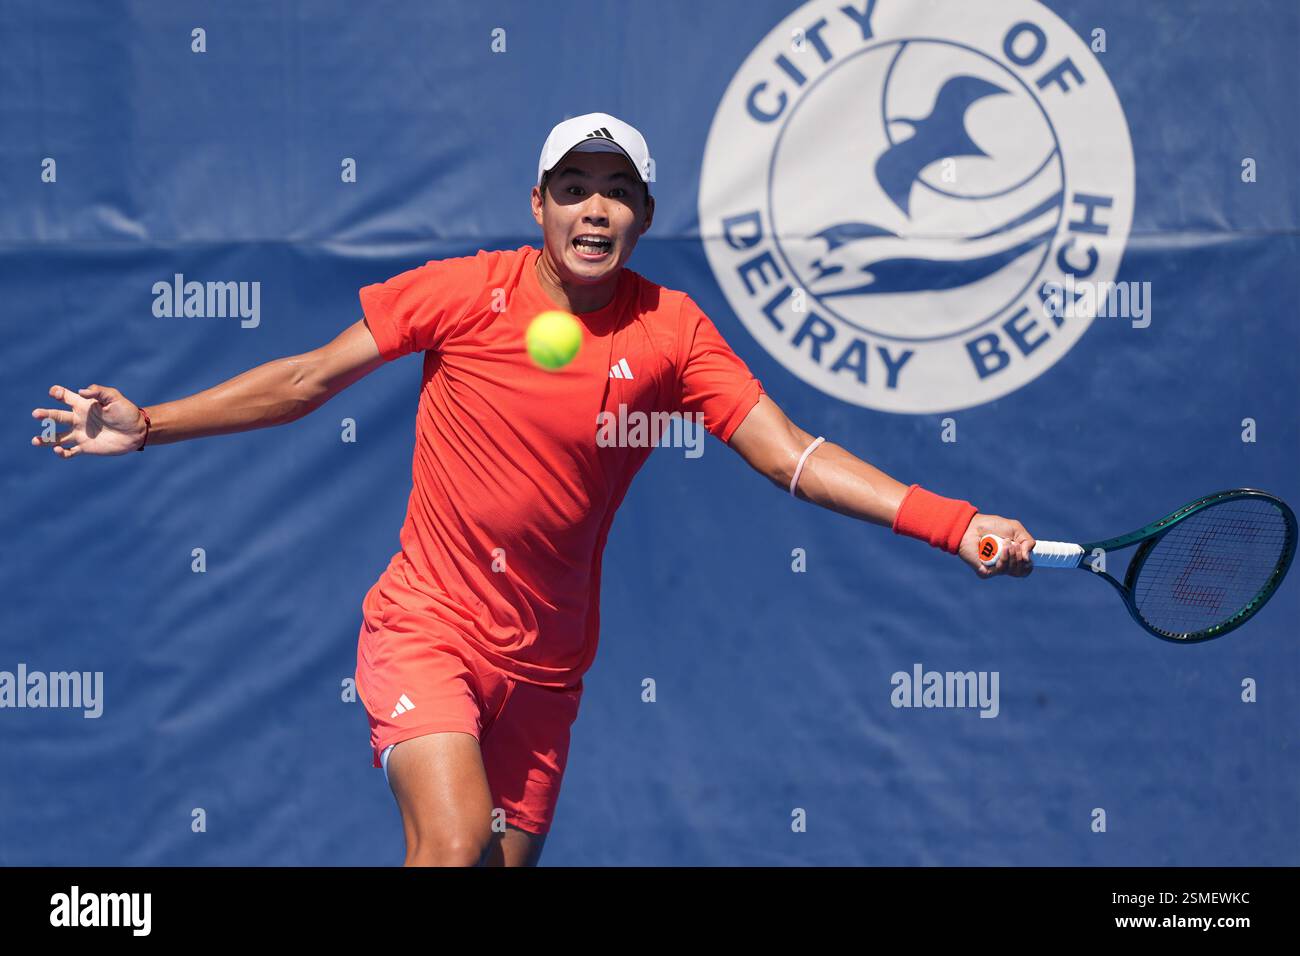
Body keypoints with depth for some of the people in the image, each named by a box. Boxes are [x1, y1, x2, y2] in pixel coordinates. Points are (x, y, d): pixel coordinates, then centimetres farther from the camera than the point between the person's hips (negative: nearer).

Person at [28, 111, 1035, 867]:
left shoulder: (670, 332, -6)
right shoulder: (464, 293, -8)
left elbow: (790, 453, -10)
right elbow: (307, 380, 1)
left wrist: (952, 523, -21)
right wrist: (146, 425, -2)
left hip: (545, 663, 3)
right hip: (425, 632, -3)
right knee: (454, 840, -26)